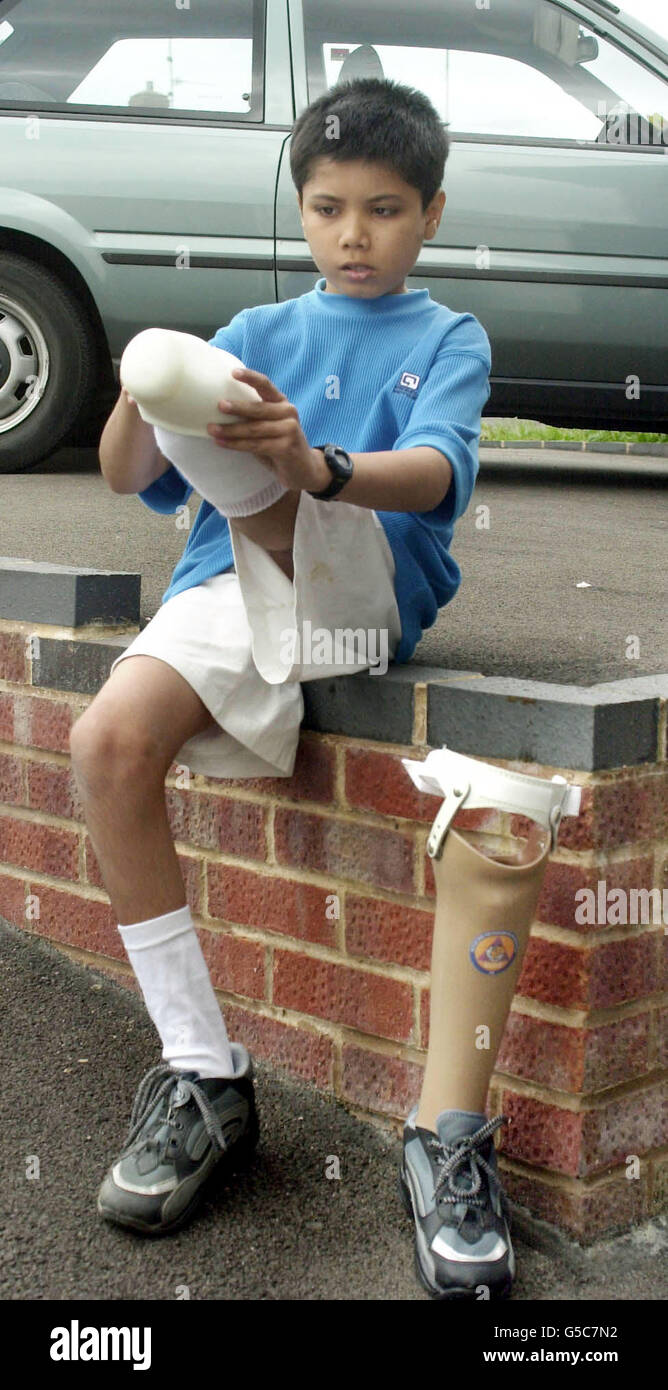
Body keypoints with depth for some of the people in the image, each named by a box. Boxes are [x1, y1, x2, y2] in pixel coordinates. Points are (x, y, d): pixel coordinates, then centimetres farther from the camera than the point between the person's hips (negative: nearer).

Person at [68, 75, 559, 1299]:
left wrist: (314, 468, -34)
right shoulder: (257, 333, 20)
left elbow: (436, 473, -12)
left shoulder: (448, 341, 11)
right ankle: (205, 1076, -12)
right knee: (109, 742, -27)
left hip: (367, 597, -2)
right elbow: (132, 480, 9)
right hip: (229, 588, 2)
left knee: (255, 485, -34)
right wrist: (140, 404, -15)